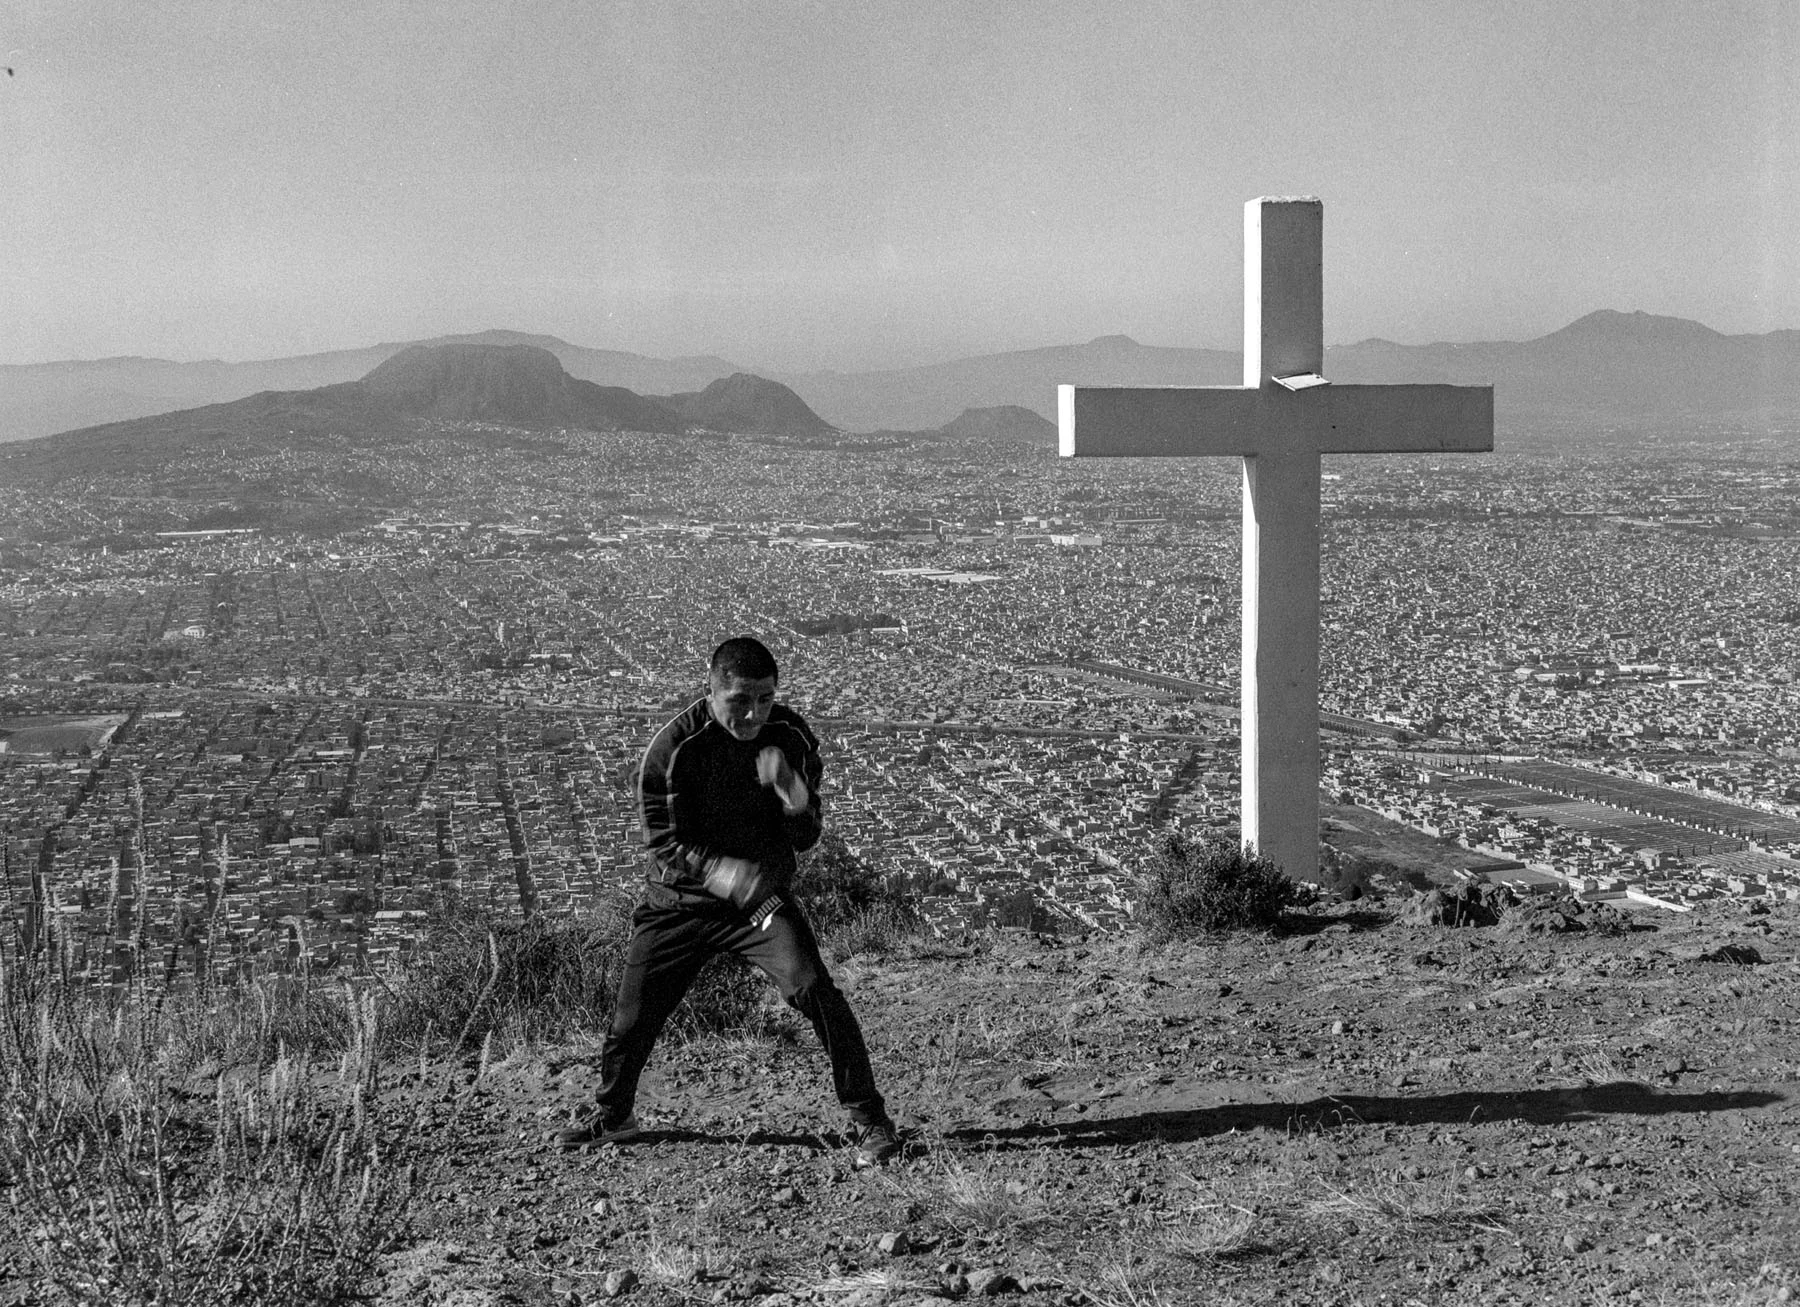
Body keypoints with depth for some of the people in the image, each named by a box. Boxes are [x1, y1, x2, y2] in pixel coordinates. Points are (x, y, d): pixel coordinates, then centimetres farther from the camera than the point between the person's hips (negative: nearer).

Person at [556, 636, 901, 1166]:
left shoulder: (791, 737, -11)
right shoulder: (672, 747, -18)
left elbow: (806, 839, -6)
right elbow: (663, 843, -14)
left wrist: (792, 792, -28)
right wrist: (720, 872, -32)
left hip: (762, 893, 0)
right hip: (678, 901, 0)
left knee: (814, 990, -20)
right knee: (632, 1017, 6)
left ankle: (870, 1121, -9)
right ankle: (613, 1117, 36)